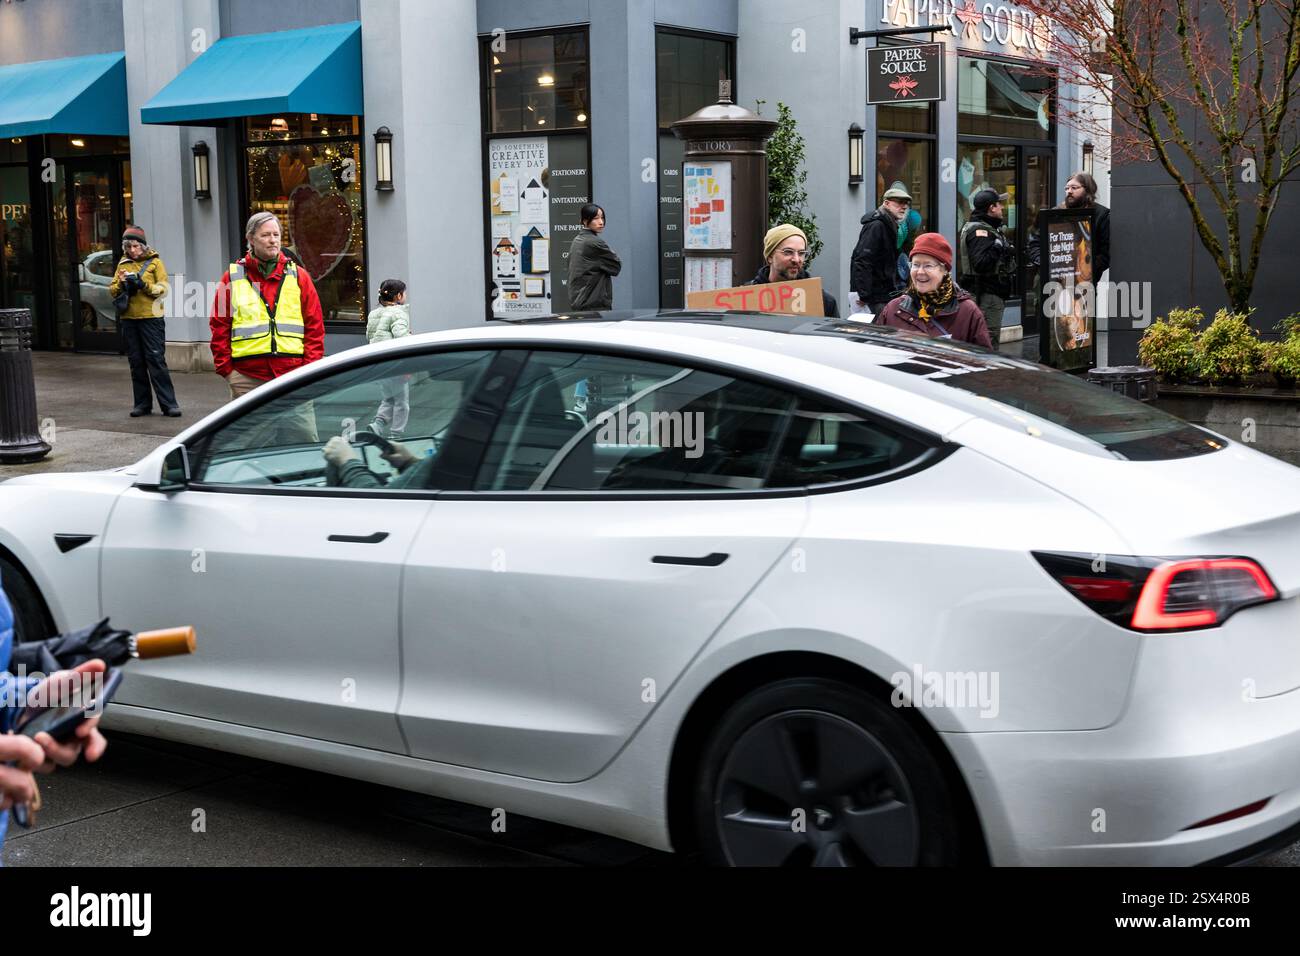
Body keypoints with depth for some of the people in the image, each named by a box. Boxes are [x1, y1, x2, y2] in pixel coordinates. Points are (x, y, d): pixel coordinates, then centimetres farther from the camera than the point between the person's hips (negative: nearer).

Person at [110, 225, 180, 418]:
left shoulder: (154, 262, 2)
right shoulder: (123, 264, 14)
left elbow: (163, 289, -5)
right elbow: (112, 290, 12)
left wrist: (144, 284, -20)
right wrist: (121, 284, -9)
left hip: (151, 317, -4)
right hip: (129, 319, 4)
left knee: (156, 360, -8)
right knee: (136, 362, 7)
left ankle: (168, 403, -6)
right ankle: (142, 404, 14)